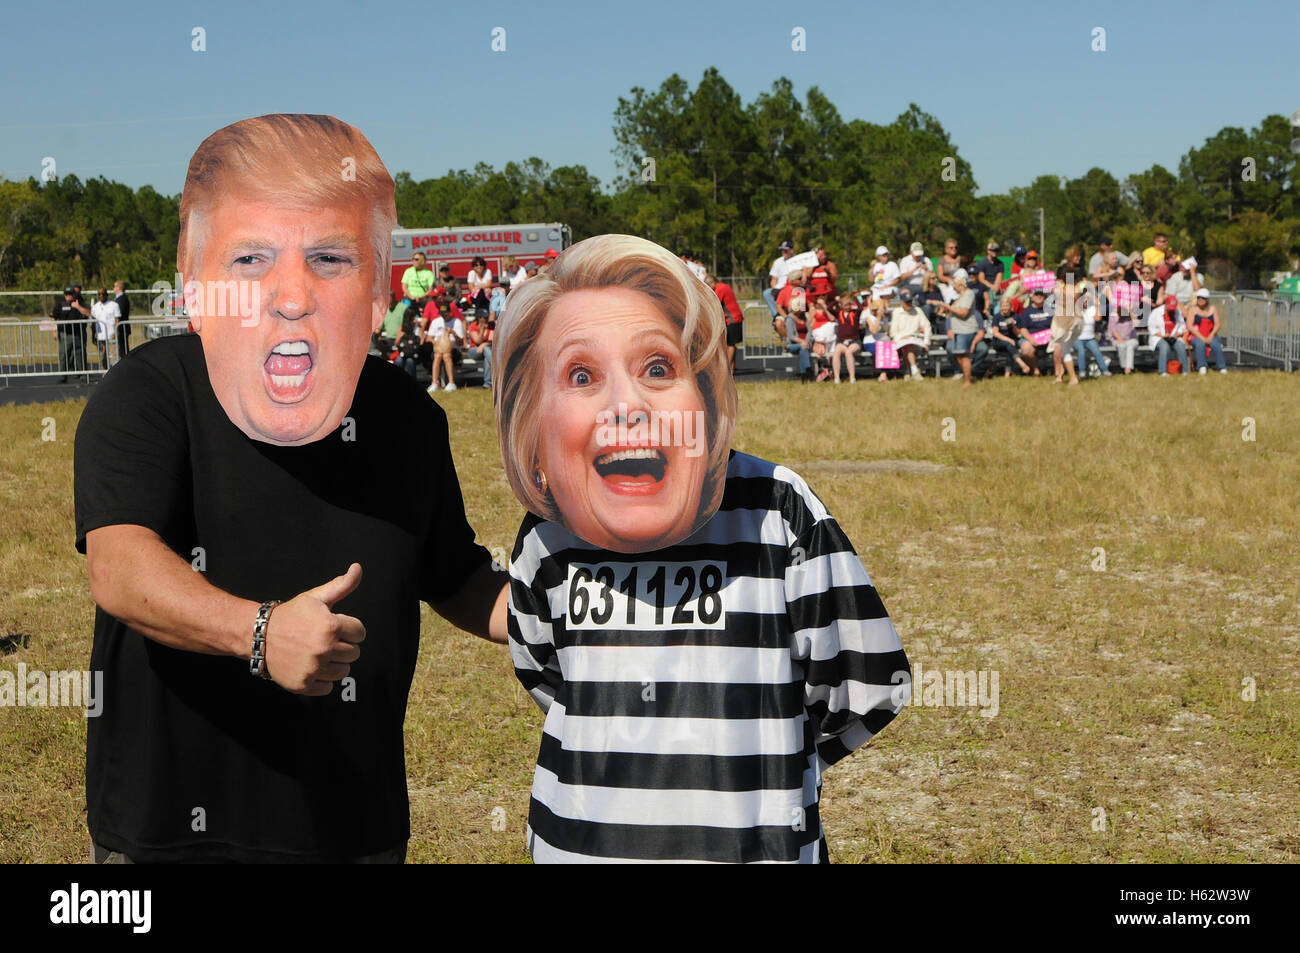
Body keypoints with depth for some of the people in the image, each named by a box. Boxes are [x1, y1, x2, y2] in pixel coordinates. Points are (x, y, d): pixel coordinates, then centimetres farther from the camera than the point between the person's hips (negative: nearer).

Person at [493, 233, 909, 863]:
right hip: (572, 845, 2)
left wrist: (753, 774, 0)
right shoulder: (545, 539, -9)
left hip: (755, 845, -2)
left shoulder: (774, 511, -16)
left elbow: (868, 685, -6)